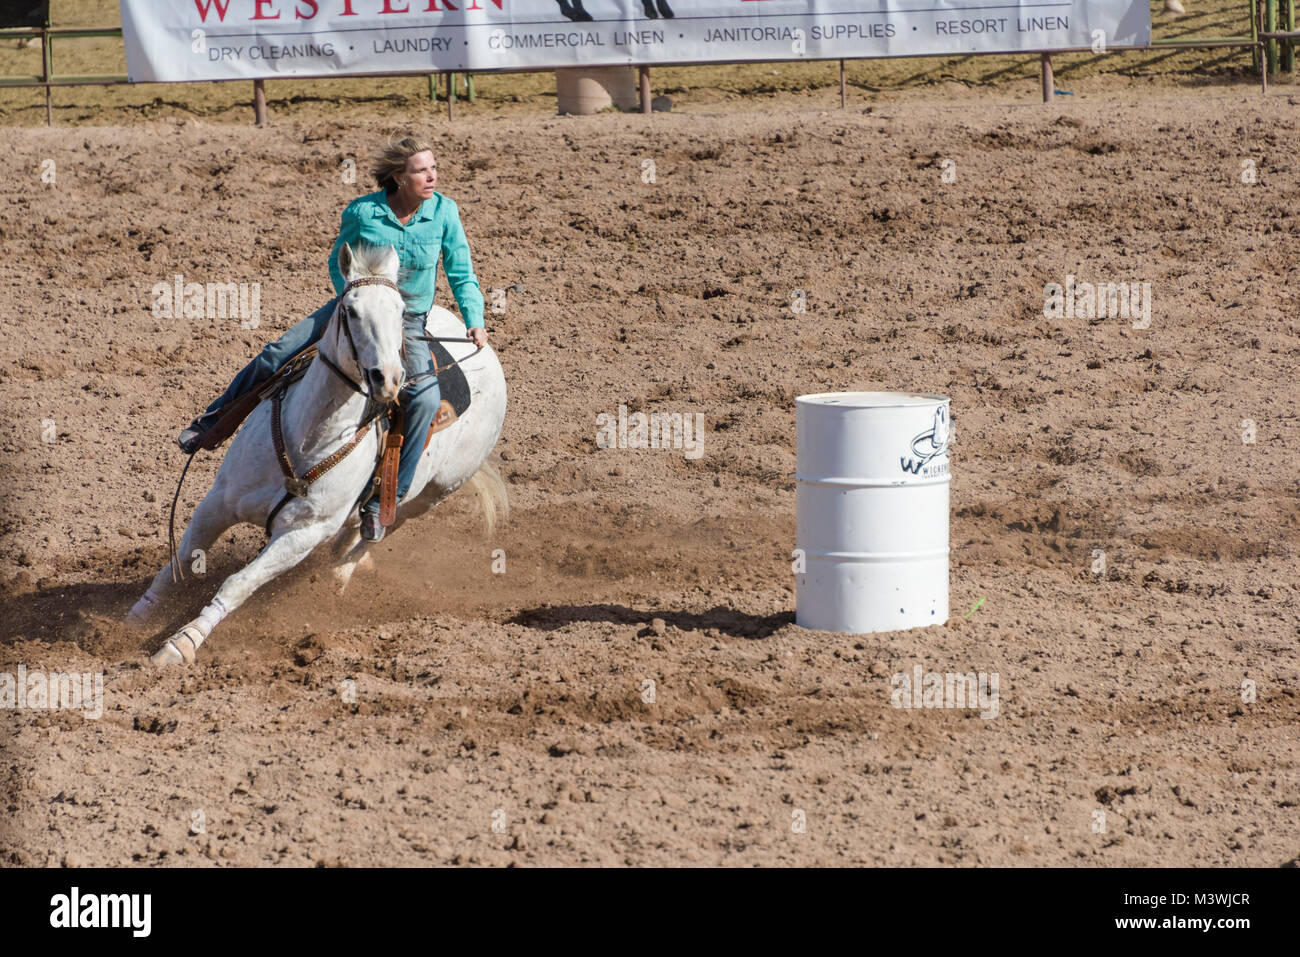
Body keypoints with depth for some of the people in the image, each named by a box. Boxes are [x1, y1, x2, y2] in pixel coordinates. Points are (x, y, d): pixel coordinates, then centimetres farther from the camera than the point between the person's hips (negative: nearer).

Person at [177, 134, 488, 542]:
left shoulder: (444, 212, -13)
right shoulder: (361, 213, -13)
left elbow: (462, 275, -6)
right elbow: (339, 264, 1)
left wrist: (475, 321, -20)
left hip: (409, 322, 0)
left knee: (426, 399, -26)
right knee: (276, 356, -10)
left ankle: (382, 502, -18)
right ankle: (210, 424, 13)